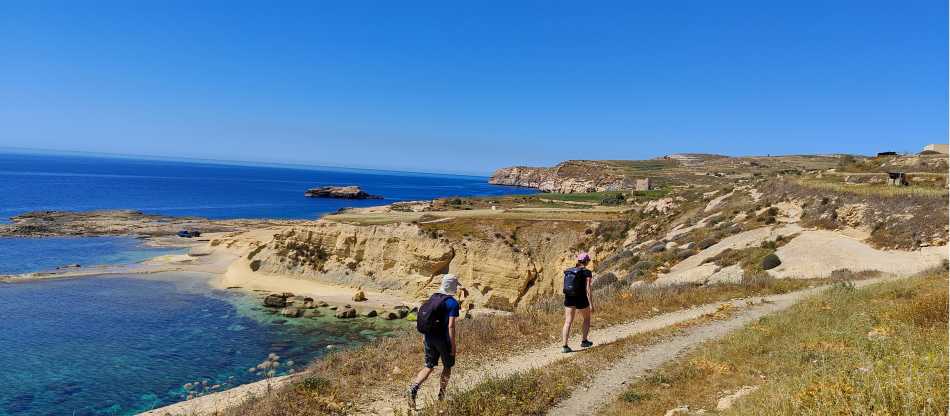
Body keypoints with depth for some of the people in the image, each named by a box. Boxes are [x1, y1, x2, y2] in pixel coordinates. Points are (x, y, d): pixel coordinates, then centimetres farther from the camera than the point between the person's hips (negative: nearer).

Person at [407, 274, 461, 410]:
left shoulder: (433, 297, 6)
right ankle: (441, 396, 23)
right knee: (447, 367, 15)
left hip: (429, 337, 6)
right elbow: (451, 326, -19)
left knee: (428, 366, 13)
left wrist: (424, 337, 19)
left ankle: (413, 388, -8)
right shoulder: (453, 303, -15)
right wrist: (453, 345, -14)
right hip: (443, 339, -6)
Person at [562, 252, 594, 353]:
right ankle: (584, 341, 24)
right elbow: (588, 288, -16)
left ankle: (565, 346, -7)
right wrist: (591, 303, -14)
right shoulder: (587, 272, -10)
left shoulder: (569, 271, 8)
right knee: (587, 318, 21)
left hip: (569, 298, 4)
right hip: (581, 299, -4)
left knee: (568, 322, 1)